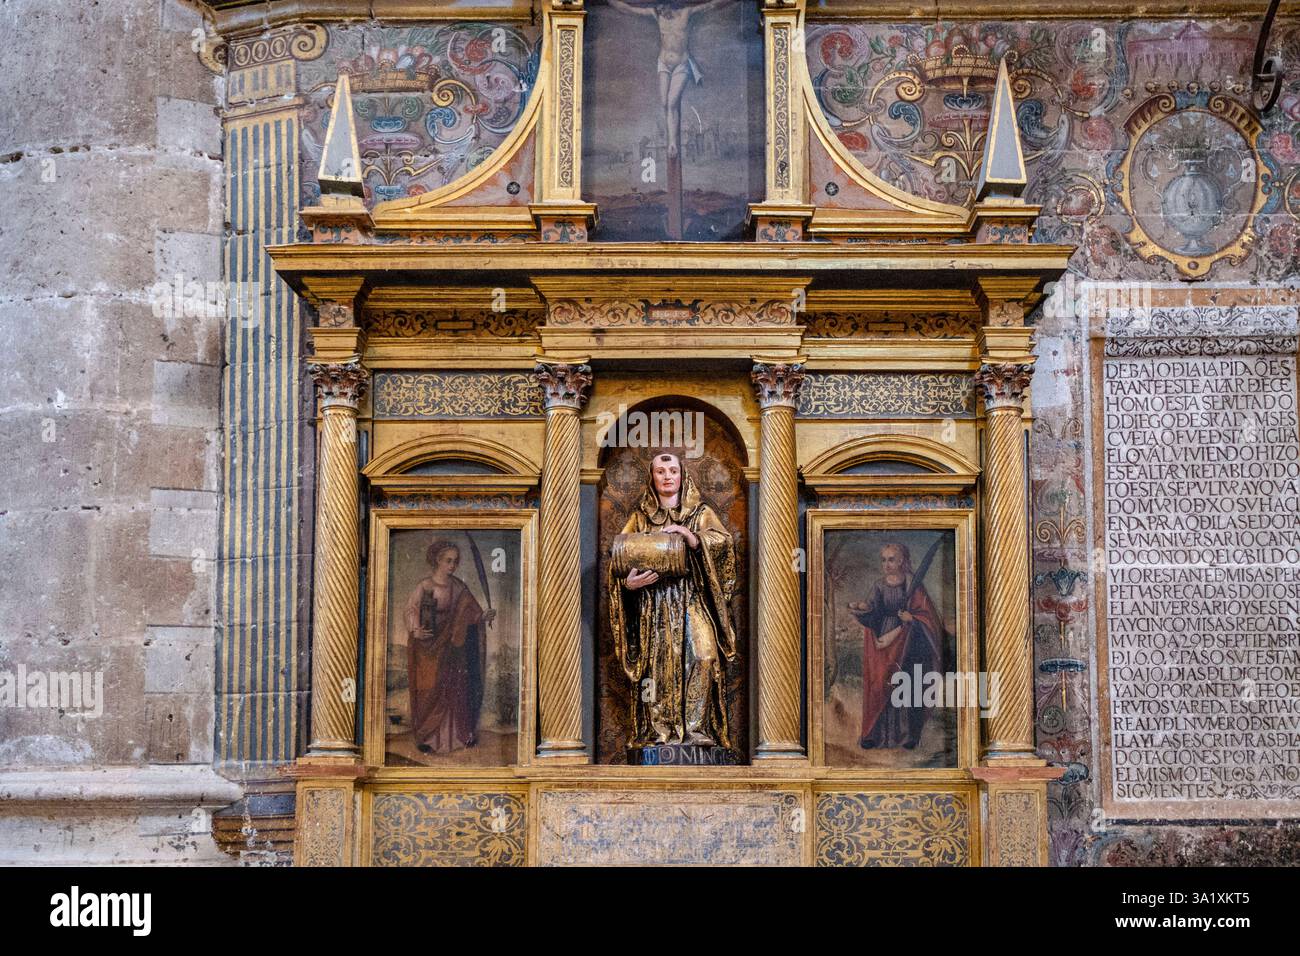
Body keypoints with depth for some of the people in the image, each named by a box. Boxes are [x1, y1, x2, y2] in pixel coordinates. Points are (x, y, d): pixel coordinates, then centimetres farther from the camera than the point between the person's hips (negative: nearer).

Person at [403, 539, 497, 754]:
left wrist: (484, 617, -15)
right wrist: (416, 631, -30)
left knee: (456, 689, 10)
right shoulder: (424, 587, -12)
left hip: (452, 646, 4)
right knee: (430, 692, 1)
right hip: (430, 649, -4)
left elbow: (471, 613, 5)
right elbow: (410, 613, -12)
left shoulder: (458, 587, 3)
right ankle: (425, 737, 14)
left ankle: (461, 733, 22)